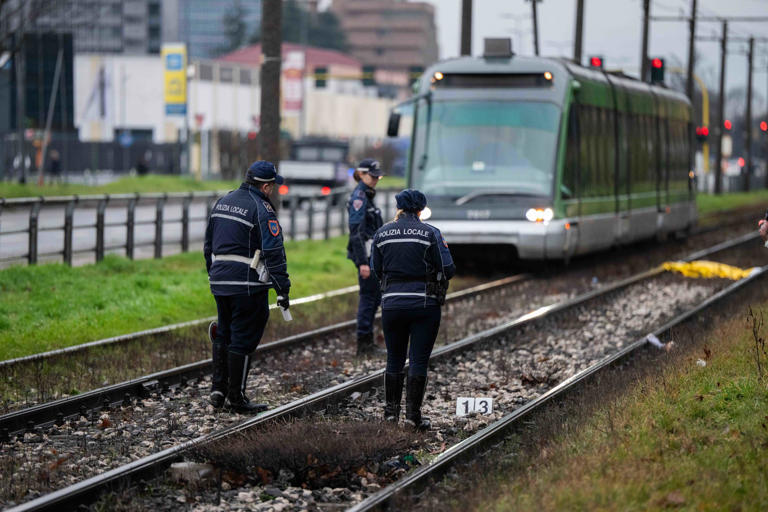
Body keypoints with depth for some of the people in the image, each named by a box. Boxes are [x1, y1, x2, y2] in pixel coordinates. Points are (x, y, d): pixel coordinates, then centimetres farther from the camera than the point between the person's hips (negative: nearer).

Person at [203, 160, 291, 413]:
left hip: (220, 282, 7)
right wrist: (283, 289, -14)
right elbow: (273, 252, -17)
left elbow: (208, 245, 19)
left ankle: (218, 389, 16)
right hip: (247, 285, -7)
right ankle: (236, 397, 4)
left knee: (224, 335, 19)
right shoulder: (262, 210, -13)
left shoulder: (222, 202, 12)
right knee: (243, 340, -1)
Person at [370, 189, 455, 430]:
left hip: (392, 303, 3)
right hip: (425, 303, -3)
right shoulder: (430, 233, -7)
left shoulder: (382, 234, 3)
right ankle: (413, 414, 0)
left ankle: (391, 410, 17)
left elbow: (376, 270, 10)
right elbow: (448, 270, -6)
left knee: (394, 359, 15)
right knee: (419, 360, 2)